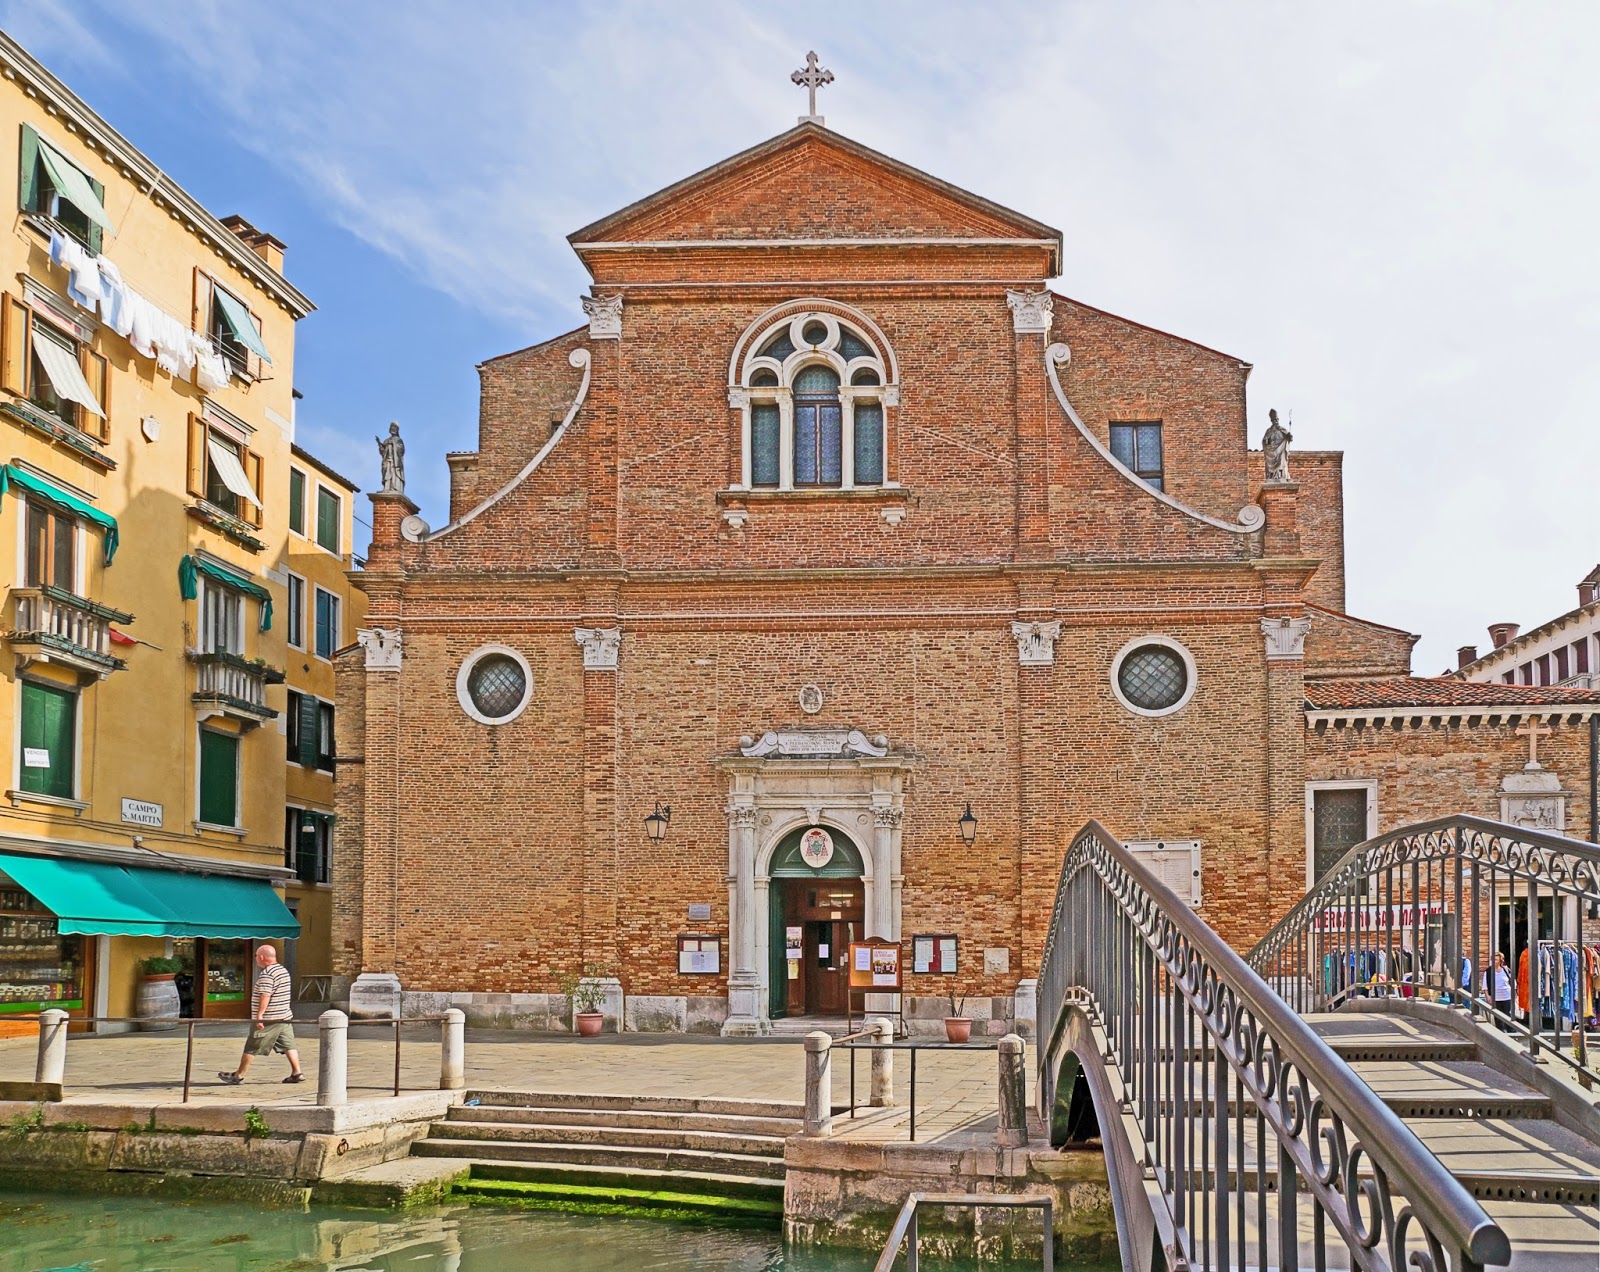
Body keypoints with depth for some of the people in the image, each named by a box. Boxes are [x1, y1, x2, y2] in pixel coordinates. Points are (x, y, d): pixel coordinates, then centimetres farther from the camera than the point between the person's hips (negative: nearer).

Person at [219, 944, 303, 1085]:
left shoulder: (267, 974, -16)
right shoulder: (283, 970, 14)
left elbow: (265, 996, -24)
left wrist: (259, 1015, -24)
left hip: (268, 1020, -8)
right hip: (285, 1016, 8)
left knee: (251, 1048, 1)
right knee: (289, 1045, 7)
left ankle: (238, 1075, 7)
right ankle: (297, 1073, 1)